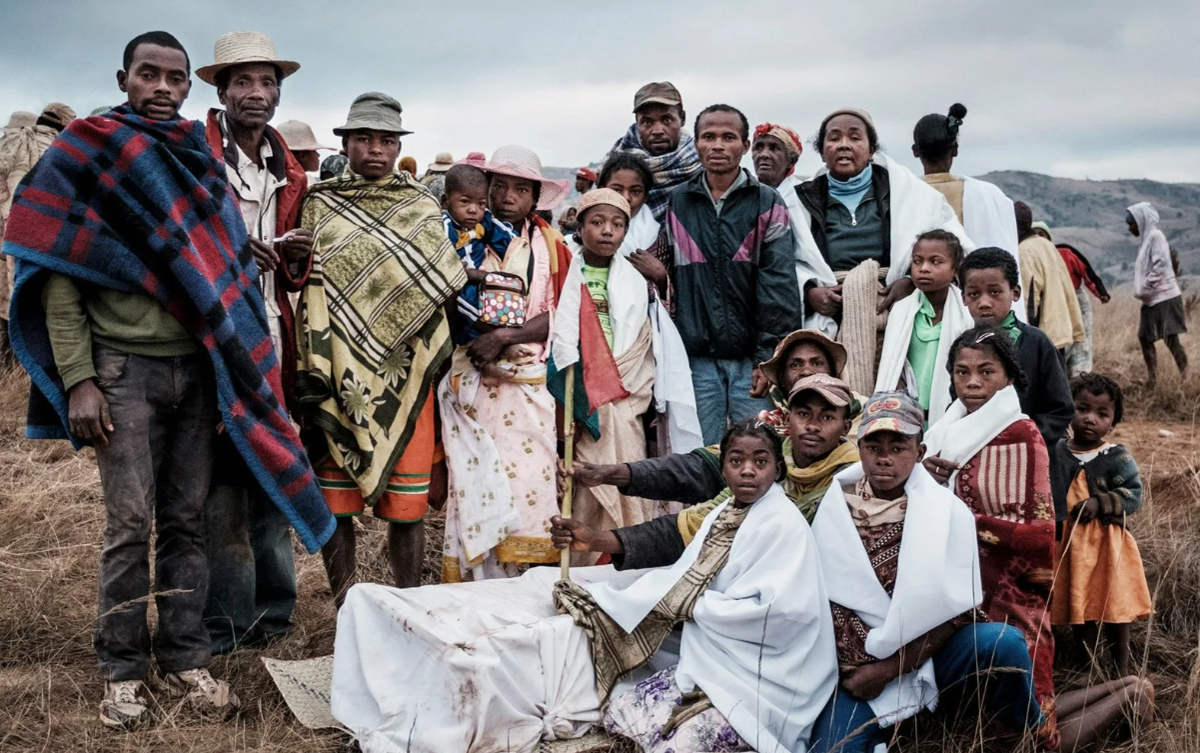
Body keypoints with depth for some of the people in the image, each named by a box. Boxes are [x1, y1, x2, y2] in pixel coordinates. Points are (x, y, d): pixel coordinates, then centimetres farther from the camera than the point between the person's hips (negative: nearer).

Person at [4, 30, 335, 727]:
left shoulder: (200, 164, 13)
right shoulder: (86, 157, 0)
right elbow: (56, 276, -5)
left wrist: (234, 371, 8)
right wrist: (77, 379, -12)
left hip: (198, 366, 4)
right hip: (124, 368, -4)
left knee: (188, 518, 7)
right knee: (131, 523, -2)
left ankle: (184, 656, 16)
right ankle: (123, 670, 10)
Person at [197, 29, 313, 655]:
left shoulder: (289, 173, 17)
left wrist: (297, 260, 2)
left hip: (271, 342, 5)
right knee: (217, 479, -3)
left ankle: (271, 609, 20)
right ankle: (221, 622, 7)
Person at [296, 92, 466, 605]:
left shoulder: (421, 207, 10)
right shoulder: (319, 206, 8)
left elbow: (441, 286, 11)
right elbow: (305, 290, 4)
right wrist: (310, 375, -6)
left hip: (404, 375, 1)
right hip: (339, 375, 0)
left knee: (407, 504, 4)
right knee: (335, 502, 4)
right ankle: (345, 610, 16)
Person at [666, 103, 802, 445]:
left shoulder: (767, 203, 4)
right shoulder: (676, 204, 10)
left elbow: (779, 285, -3)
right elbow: (667, 279, 12)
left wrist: (771, 358, -10)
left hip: (751, 361, -1)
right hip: (696, 361, 2)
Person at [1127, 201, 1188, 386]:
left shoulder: (1156, 236, -10)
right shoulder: (1147, 239, 16)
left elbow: (1160, 266, -19)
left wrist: (1144, 290, -16)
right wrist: (1141, 291, 6)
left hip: (1165, 297, -10)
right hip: (1152, 299, 10)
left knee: (1171, 339, -10)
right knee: (1144, 336, 10)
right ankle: (1153, 379, 15)